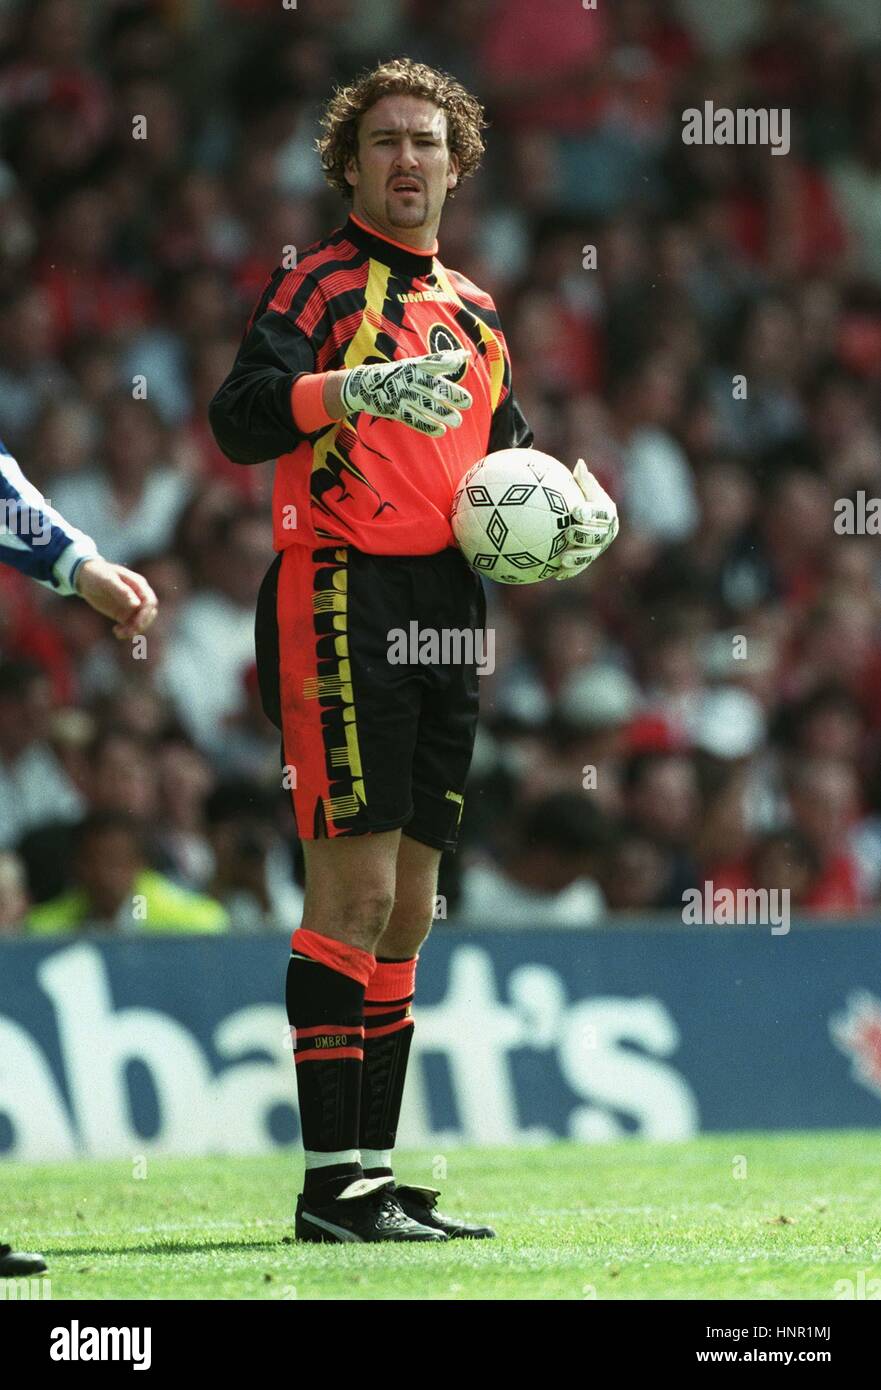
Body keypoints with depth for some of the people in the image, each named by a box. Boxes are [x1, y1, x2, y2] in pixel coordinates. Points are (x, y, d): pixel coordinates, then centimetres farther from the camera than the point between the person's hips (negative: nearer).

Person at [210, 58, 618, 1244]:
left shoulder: (471, 312, 19)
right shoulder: (321, 286, -3)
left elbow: (509, 450, 29)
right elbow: (239, 419, -17)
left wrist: (584, 504, 9)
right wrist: (357, 388, -32)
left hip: (447, 612, 8)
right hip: (341, 600, -8)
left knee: (408, 907, 9)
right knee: (355, 890, -12)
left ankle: (377, 1174, 14)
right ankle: (332, 1182, -10)